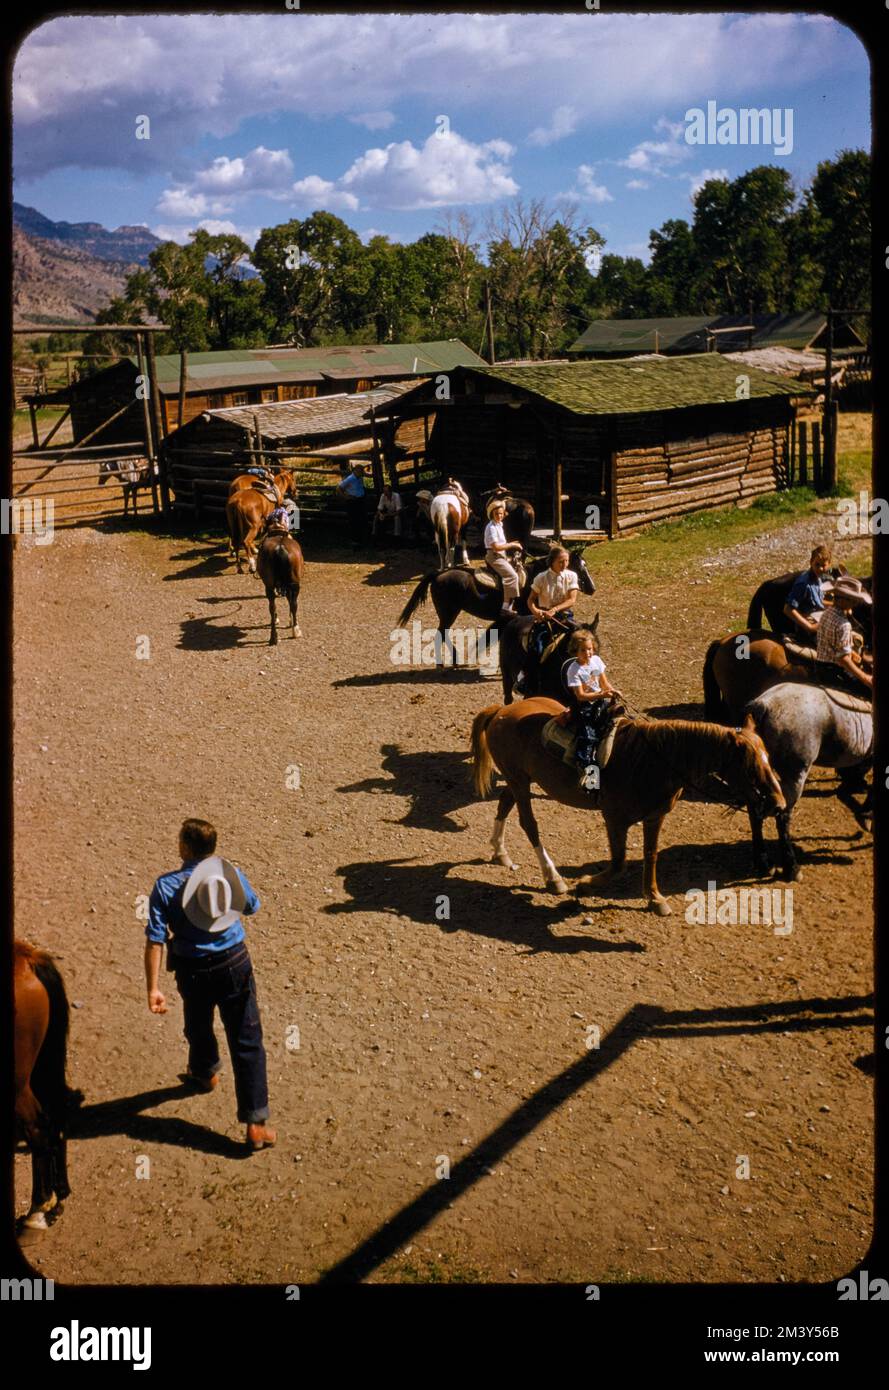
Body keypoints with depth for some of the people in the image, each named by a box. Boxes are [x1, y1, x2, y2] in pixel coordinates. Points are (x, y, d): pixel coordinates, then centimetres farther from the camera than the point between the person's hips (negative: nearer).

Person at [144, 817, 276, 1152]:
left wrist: (153, 988, -15)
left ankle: (205, 1073, 60)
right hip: (235, 965, 1)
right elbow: (252, 906, 12)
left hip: (194, 973, 0)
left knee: (198, 1027, 30)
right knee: (247, 1043, 4)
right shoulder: (231, 873, -7)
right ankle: (256, 1123, 2)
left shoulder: (167, 886, -15)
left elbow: (155, 940, -18)